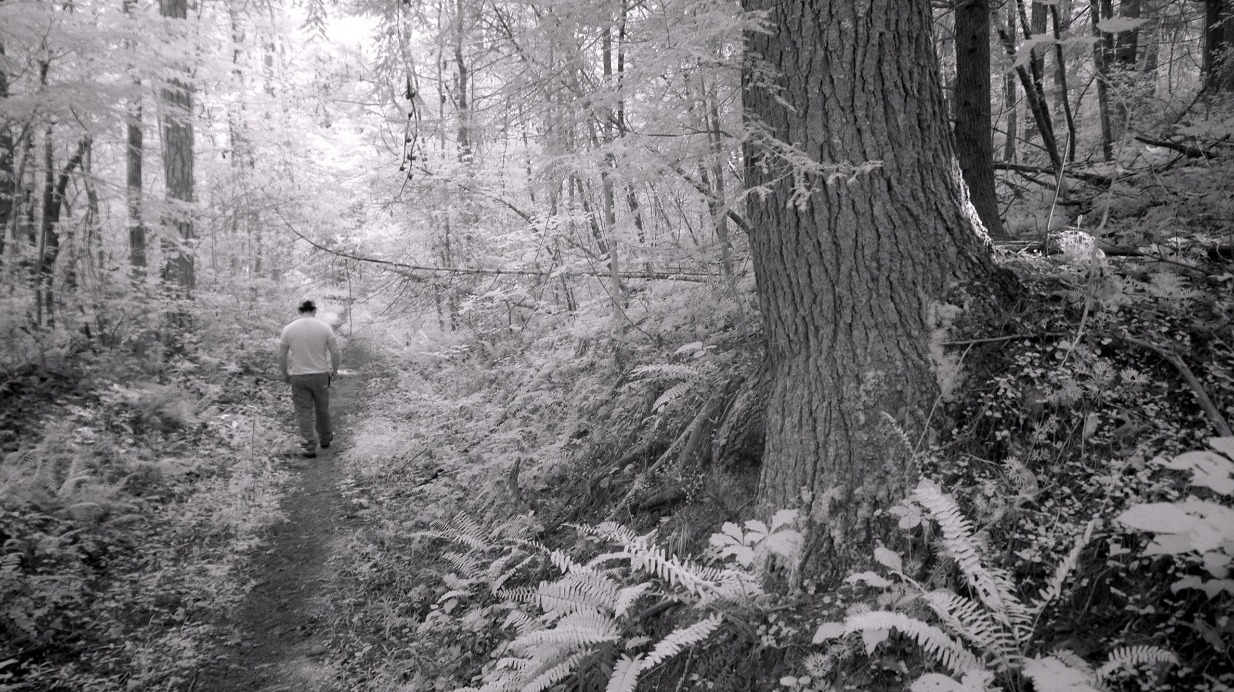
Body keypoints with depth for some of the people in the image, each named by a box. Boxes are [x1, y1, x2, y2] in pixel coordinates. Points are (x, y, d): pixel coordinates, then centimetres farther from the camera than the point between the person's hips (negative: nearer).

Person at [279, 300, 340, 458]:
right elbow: (335, 352, -6)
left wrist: (285, 374, 13)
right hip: (320, 375, 1)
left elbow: (282, 356, -1)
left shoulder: (288, 329, -6)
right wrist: (335, 371, 8)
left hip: (298, 377, -1)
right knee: (322, 408, 19)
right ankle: (325, 439, 37)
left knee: (304, 412, 6)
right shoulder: (324, 327, -7)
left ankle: (310, 448, 4)